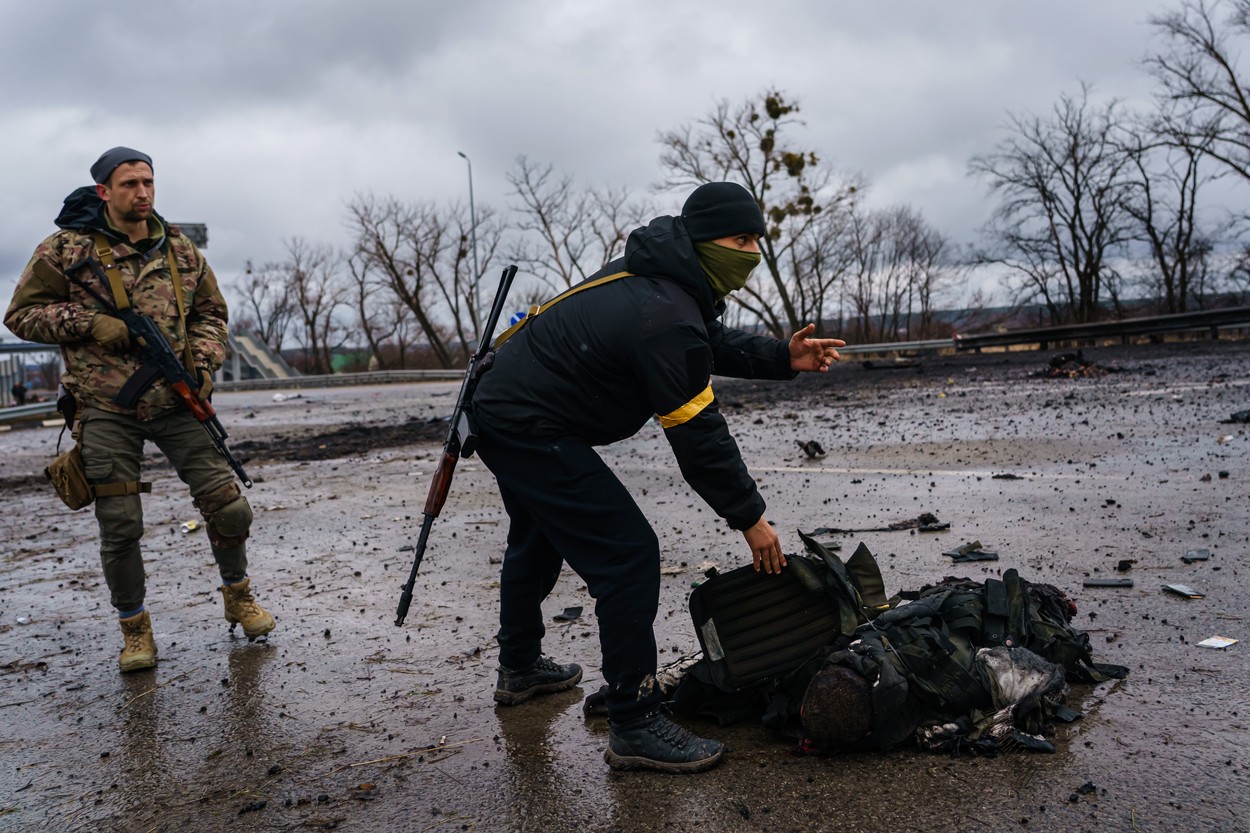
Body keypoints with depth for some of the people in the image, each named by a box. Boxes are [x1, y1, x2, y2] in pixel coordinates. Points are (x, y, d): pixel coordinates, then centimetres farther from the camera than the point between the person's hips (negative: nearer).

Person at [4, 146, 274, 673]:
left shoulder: (180, 250, 8)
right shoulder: (67, 249, -1)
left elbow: (211, 312, 17)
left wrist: (203, 362, -1)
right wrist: (89, 322, -13)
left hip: (176, 402, 2)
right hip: (106, 409, -2)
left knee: (228, 506, -1)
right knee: (120, 526, 2)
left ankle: (238, 595, 24)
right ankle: (134, 629, 23)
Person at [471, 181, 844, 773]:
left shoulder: (660, 278, 6)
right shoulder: (666, 317, -25)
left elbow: (714, 345, 20)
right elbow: (698, 434, -22)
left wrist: (783, 358, 6)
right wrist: (749, 517, -13)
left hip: (500, 409, 11)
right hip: (531, 432, -11)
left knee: (538, 540, 28)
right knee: (628, 556, -12)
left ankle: (520, 668, 49)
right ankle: (635, 727, -6)